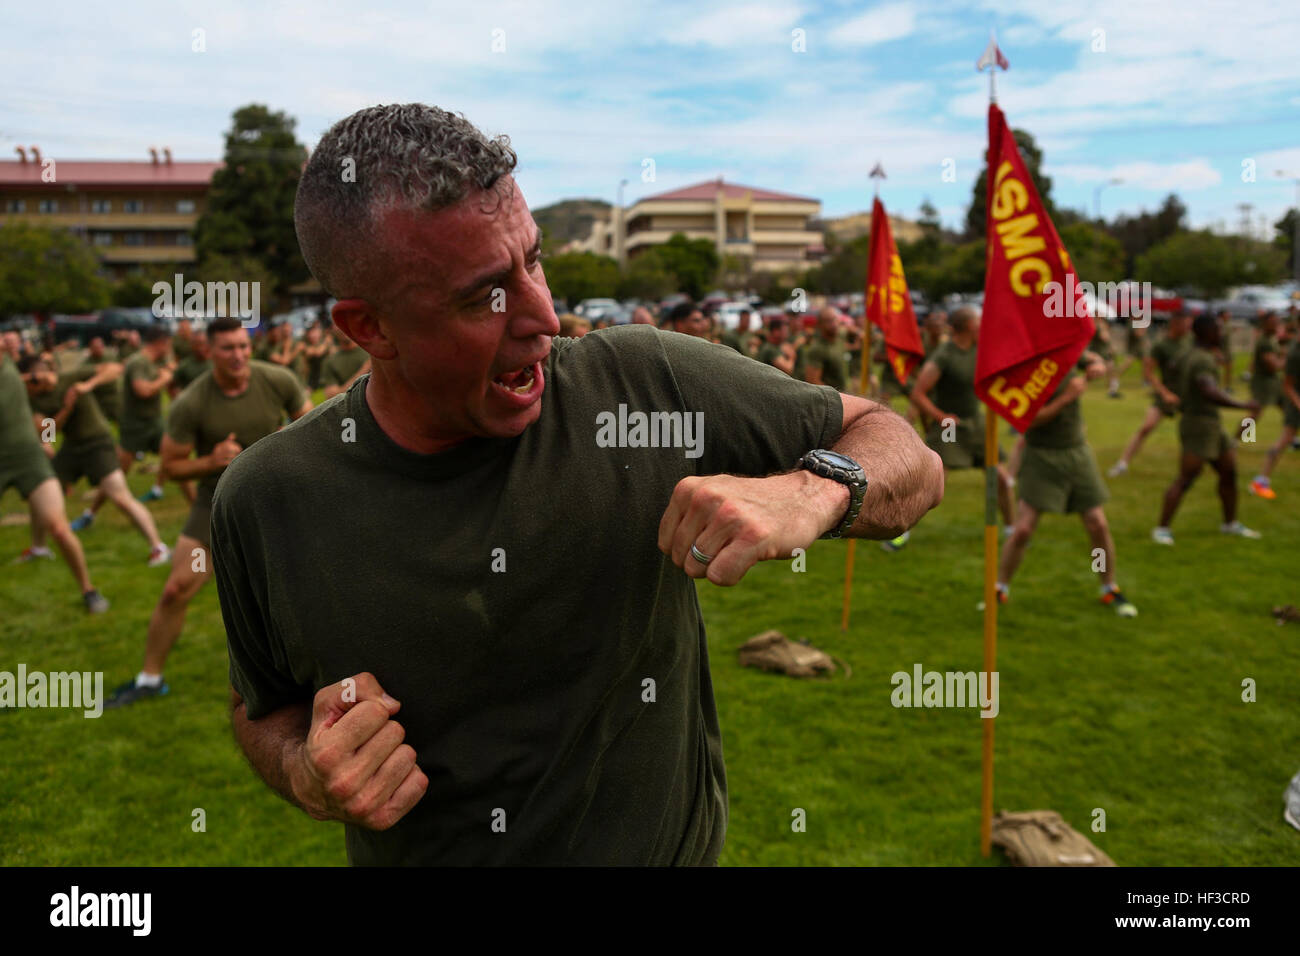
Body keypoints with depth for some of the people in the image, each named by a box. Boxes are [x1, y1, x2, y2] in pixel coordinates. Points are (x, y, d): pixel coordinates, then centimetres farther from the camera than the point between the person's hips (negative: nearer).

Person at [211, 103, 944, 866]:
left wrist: (815, 493, -33)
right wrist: (306, 776, -21)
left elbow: (914, 463, -12)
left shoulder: (651, 385, -20)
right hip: (413, 852, 1)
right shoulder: (267, 502, -18)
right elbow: (263, 708, 1)